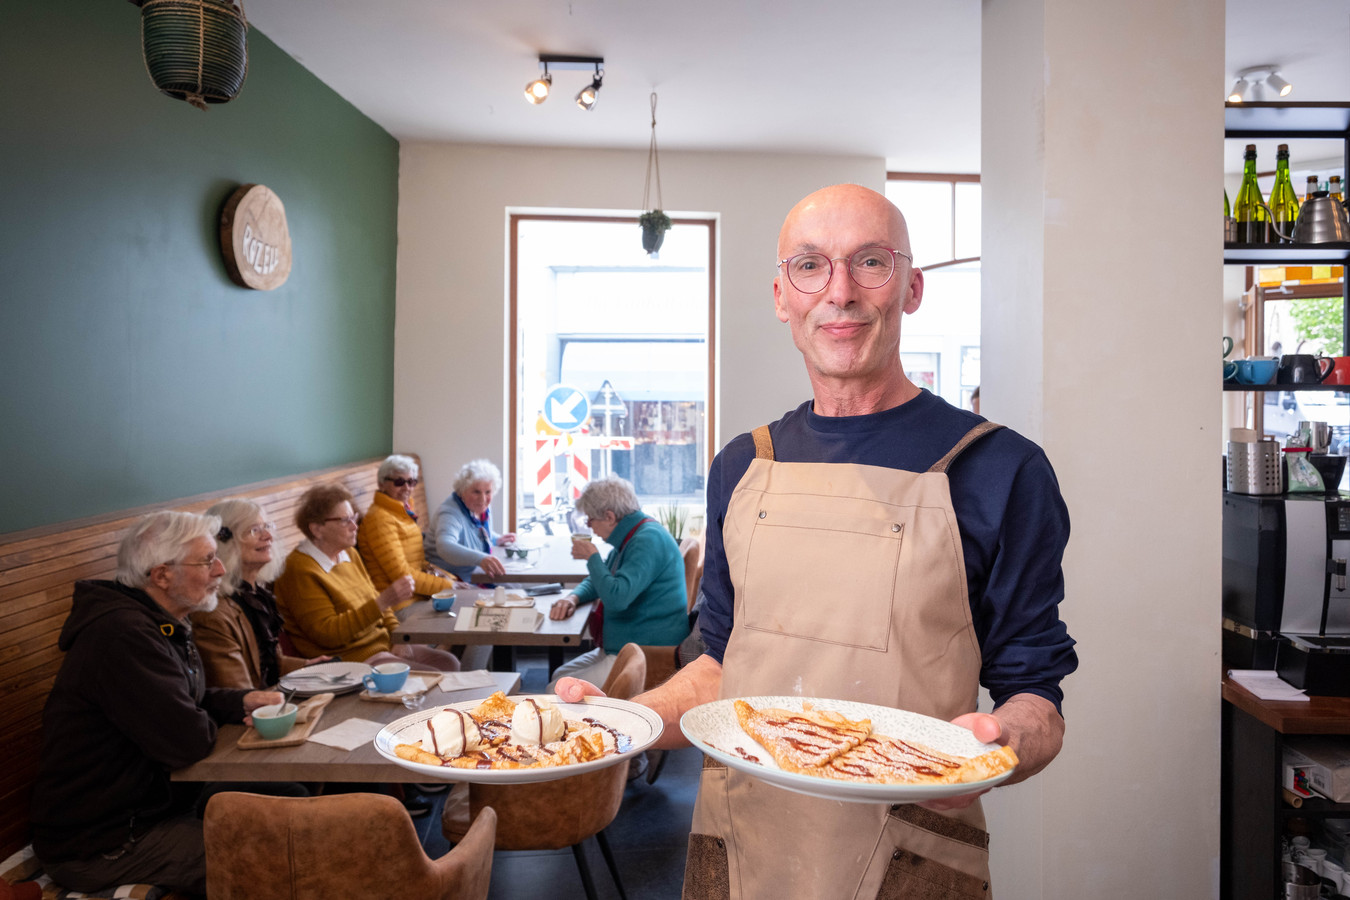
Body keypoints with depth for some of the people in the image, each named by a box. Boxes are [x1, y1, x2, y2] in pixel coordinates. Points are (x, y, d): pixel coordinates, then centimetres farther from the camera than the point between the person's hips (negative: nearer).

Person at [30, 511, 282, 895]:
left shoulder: (161, 625, 8)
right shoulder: (122, 635, -27)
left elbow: (190, 699, 18)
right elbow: (189, 741, -29)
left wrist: (244, 701, -3)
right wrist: (211, 722, -5)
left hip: (147, 803, 10)